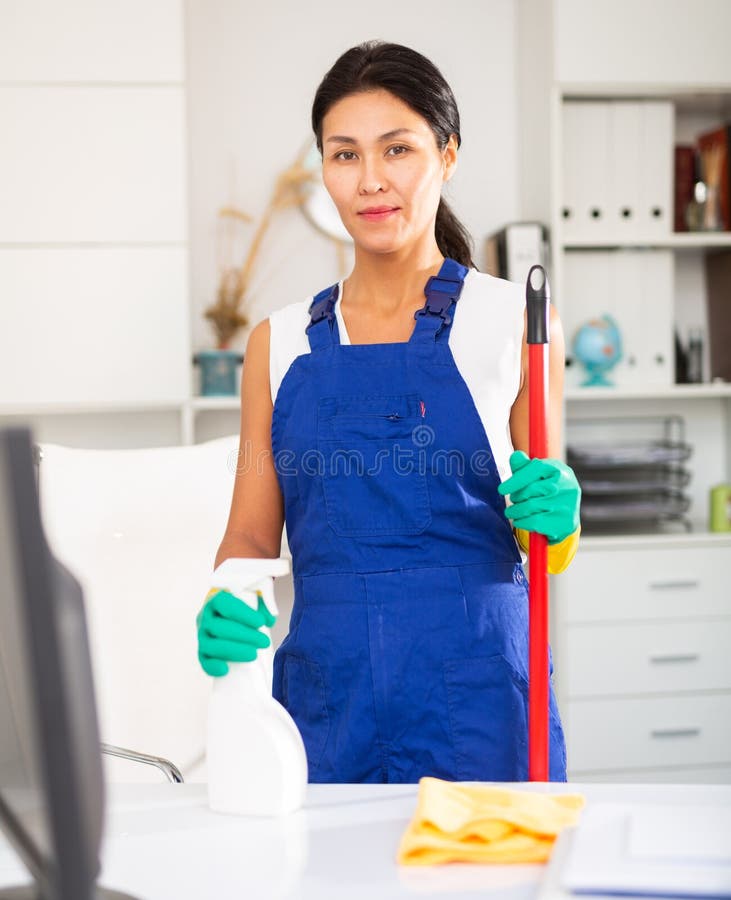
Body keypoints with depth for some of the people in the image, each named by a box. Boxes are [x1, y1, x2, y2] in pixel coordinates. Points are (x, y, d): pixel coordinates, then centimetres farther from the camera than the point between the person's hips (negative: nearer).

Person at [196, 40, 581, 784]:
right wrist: (222, 611, -10)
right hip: (324, 698, 2)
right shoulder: (280, 343, 10)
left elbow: (547, 554, 8)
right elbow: (251, 536, 11)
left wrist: (554, 521, -14)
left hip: (475, 703, -2)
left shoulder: (516, 324, 3)